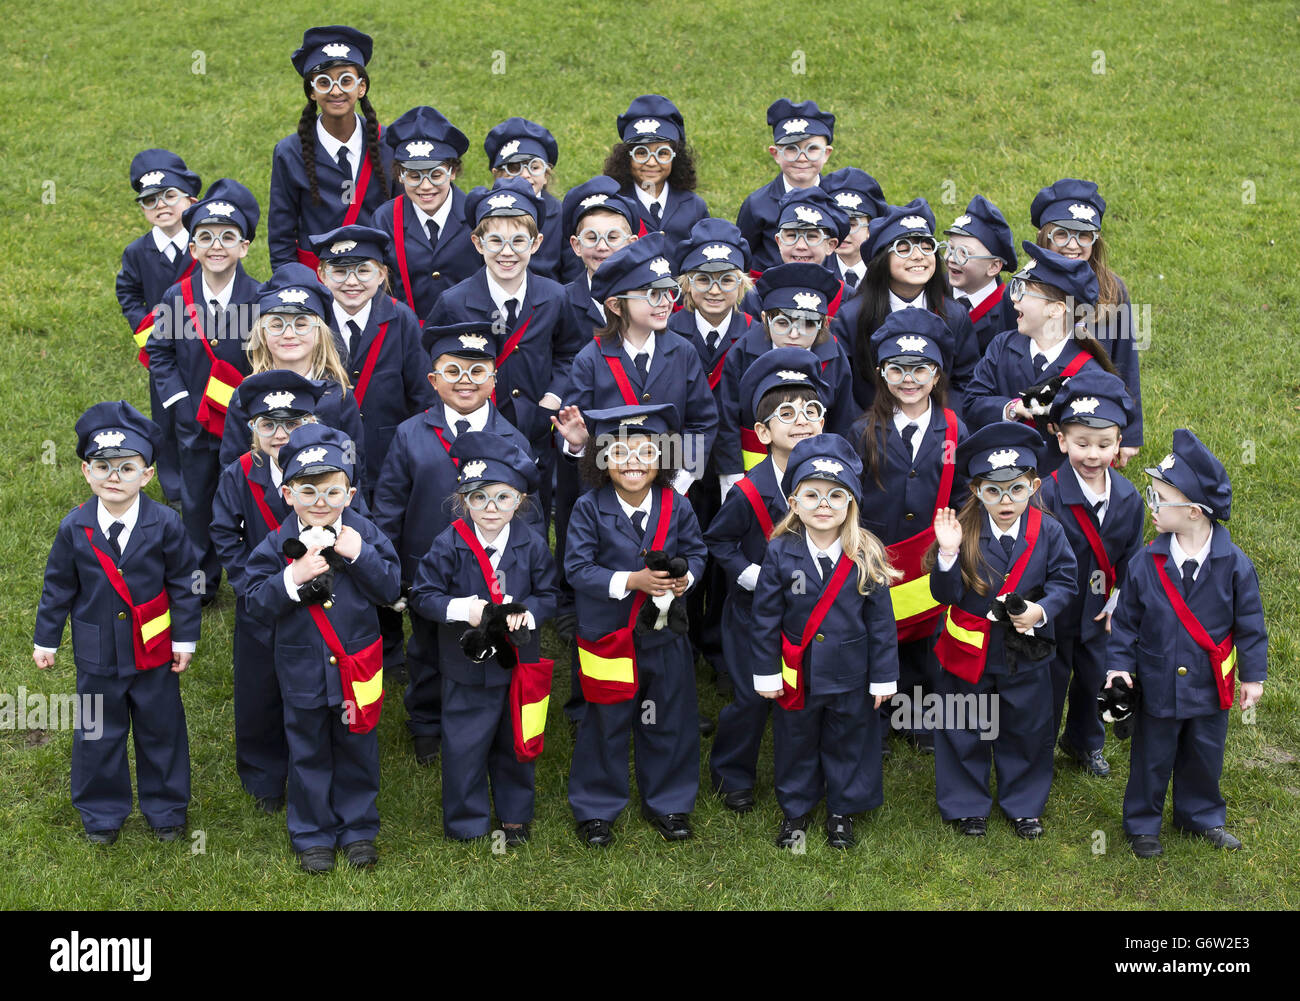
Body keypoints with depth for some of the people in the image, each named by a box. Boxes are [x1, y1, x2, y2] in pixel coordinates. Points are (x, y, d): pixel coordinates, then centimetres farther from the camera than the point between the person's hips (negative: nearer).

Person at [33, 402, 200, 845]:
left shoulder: (165, 524, -12)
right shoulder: (74, 528, -8)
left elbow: (183, 583, -3)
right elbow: (58, 587, 2)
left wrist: (185, 638, -2)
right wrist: (46, 640, 5)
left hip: (155, 650, -1)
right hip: (97, 654, 1)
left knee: (161, 729, 12)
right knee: (98, 733, 13)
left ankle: (166, 807, 32)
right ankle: (102, 811, 32)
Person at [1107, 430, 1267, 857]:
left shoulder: (1234, 565, -13)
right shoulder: (1145, 564, -12)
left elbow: (1250, 624, -3)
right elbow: (1126, 619, -1)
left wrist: (1253, 676, 1)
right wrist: (1119, 663, -7)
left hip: (1209, 688, 1)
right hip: (1157, 687, -1)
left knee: (1204, 757, 19)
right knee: (1151, 759, 12)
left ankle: (1201, 816, 42)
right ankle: (1142, 824, 32)